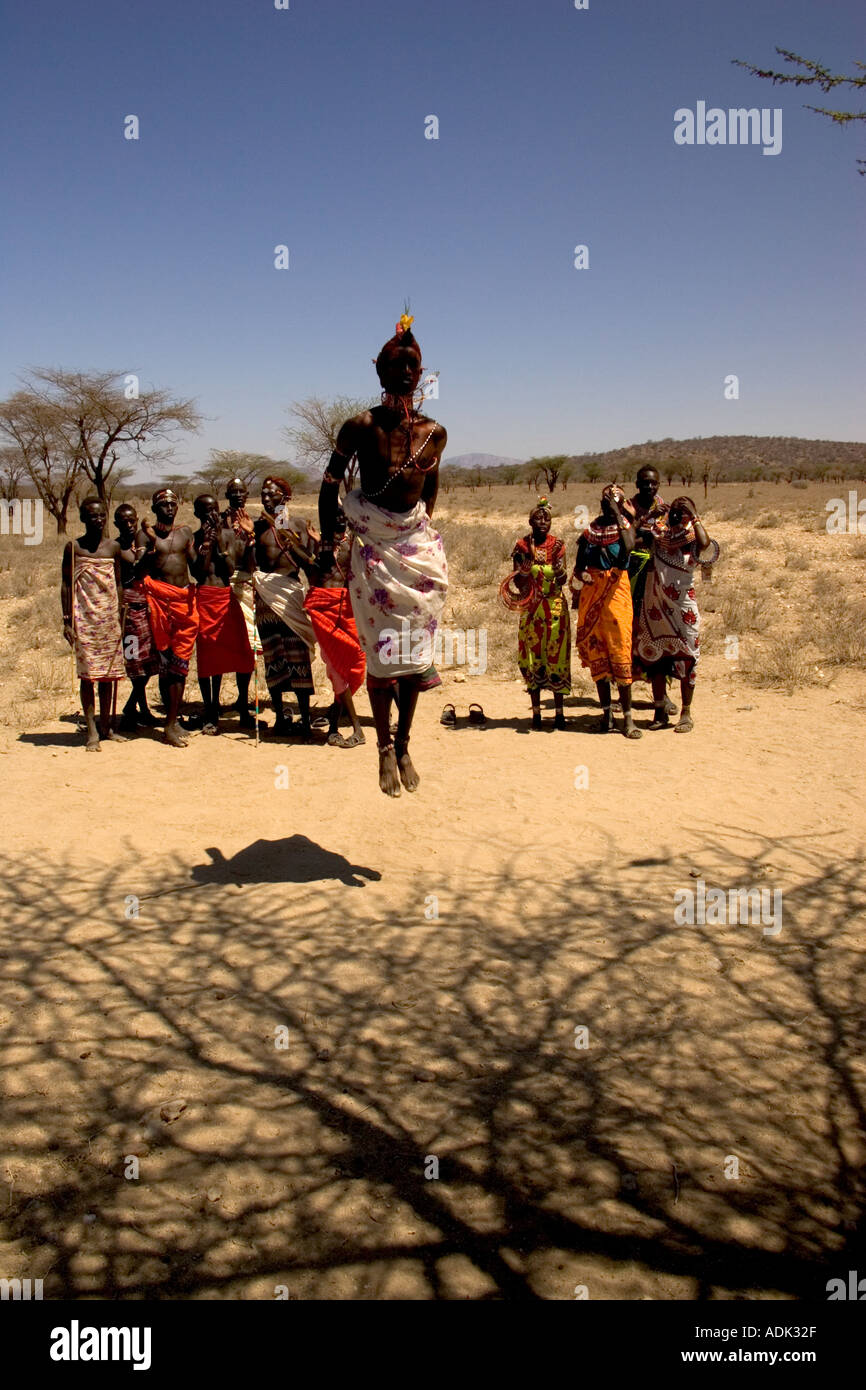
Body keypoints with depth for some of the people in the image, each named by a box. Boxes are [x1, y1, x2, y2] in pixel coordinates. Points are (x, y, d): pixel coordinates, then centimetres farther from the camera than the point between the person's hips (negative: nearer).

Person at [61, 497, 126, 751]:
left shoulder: (113, 547, 7)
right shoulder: (73, 547, 0)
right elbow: (66, 585, 0)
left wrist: (120, 618, 8)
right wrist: (67, 620, -5)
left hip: (110, 617, 3)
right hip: (84, 618, -3)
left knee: (109, 673, 7)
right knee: (88, 674, -2)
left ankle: (106, 727, 18)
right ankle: (92, 732, 1)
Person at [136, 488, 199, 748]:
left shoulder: (185, 532, 16)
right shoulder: (146, 534, 5)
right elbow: (139, 569, -6)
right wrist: (152, 542, -18)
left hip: (185, 597, 3)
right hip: (159, 596, -3)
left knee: (180, 660, -1)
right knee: (165, 658, -2)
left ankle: (172, 721, 1)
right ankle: (172, 720, 3)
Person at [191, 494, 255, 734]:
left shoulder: (228, 534, 9)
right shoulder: (193, 538, 4)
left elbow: (230, 569, -3)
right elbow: (198, 573, -8)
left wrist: (219, 540, -6)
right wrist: (206, 544, -11)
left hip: (227, 599, 1)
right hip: (204, 599, -1)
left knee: (241, 655, -3)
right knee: (206, 656, 0)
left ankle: (243, 708, 12)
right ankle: (210, 715, 7)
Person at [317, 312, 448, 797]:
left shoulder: (434, 432, 1)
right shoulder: (361, 427, -9)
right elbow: (330, 483, 0)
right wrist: (329, 542, -1)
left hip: (419, 542, 3)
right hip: (373, 544, -3)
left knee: (417, 650, 3)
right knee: (382, 651, -2)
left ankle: (404, 744, 17)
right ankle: (385, 747, 11)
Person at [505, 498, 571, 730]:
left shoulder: (557, 545, 2)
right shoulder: (522, 546, 1)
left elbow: (563, 580, -3)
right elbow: (518, 582, -3)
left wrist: (559, 568, -25)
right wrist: (528, 557, -15)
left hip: (555, 607, 0)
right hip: (531, 608, 0)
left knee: (556, 657, -2)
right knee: (532, 658, 1)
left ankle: (559, 711, 5)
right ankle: (536, 712, 8)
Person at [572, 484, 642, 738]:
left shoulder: (625, 525, 1)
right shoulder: (590, 529, 12)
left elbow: (629, 546, -22)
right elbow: (579, 565, 16)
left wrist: (618, 516, -19)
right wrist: (576, 593, 12)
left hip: (615, 592, -4)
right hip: (590, 594, 4)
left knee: (620, 651, -8)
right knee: (595, 653, 5)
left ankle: (627, 716, -5)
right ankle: (606, 714, 13)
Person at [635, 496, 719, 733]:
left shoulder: (693, 541, -3)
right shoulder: (658, 534, 5)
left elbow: (705, 544, -25)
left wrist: (694, 516, -18)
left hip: (682, 609, -3)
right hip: (655, 607, 3)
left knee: (685, 659, 2)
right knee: (655, 659, 7)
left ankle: (686, 714, 12)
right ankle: (660, 712, 17)